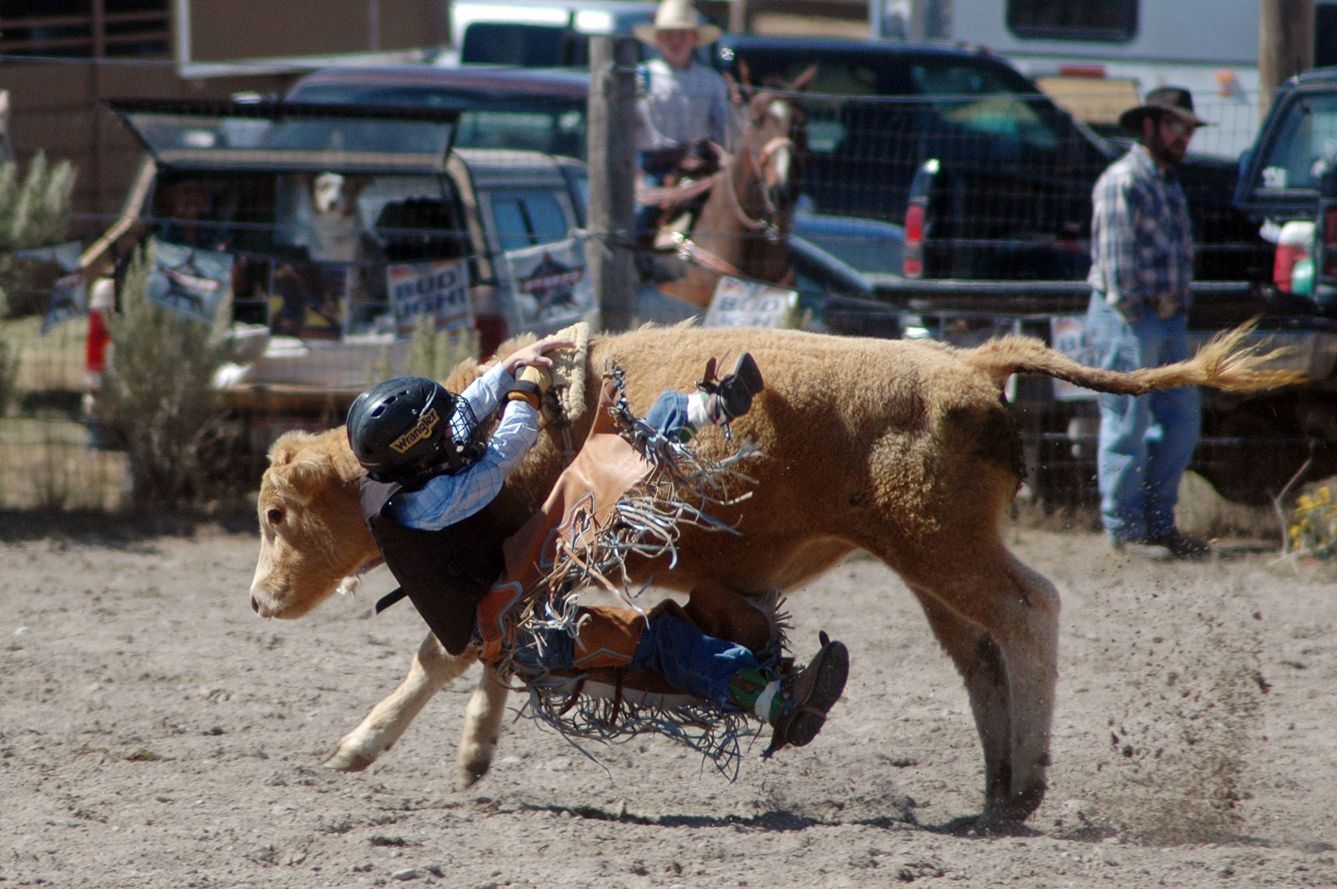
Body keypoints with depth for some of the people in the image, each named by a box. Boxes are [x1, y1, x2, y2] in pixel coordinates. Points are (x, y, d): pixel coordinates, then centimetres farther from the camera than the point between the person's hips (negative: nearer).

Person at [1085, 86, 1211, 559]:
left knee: (1182, 416, 9)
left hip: (1168, 320, 9)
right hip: (1127, 318, -9)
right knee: (1127, 424, -5)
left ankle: (1158, 522, 15)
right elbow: (1115, 257, -16)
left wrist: (1179, 310, 14)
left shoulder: (1169, 183, 19)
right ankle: (1125, 530, -1)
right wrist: (1132, 315, -18)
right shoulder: (1122, 181, -10)